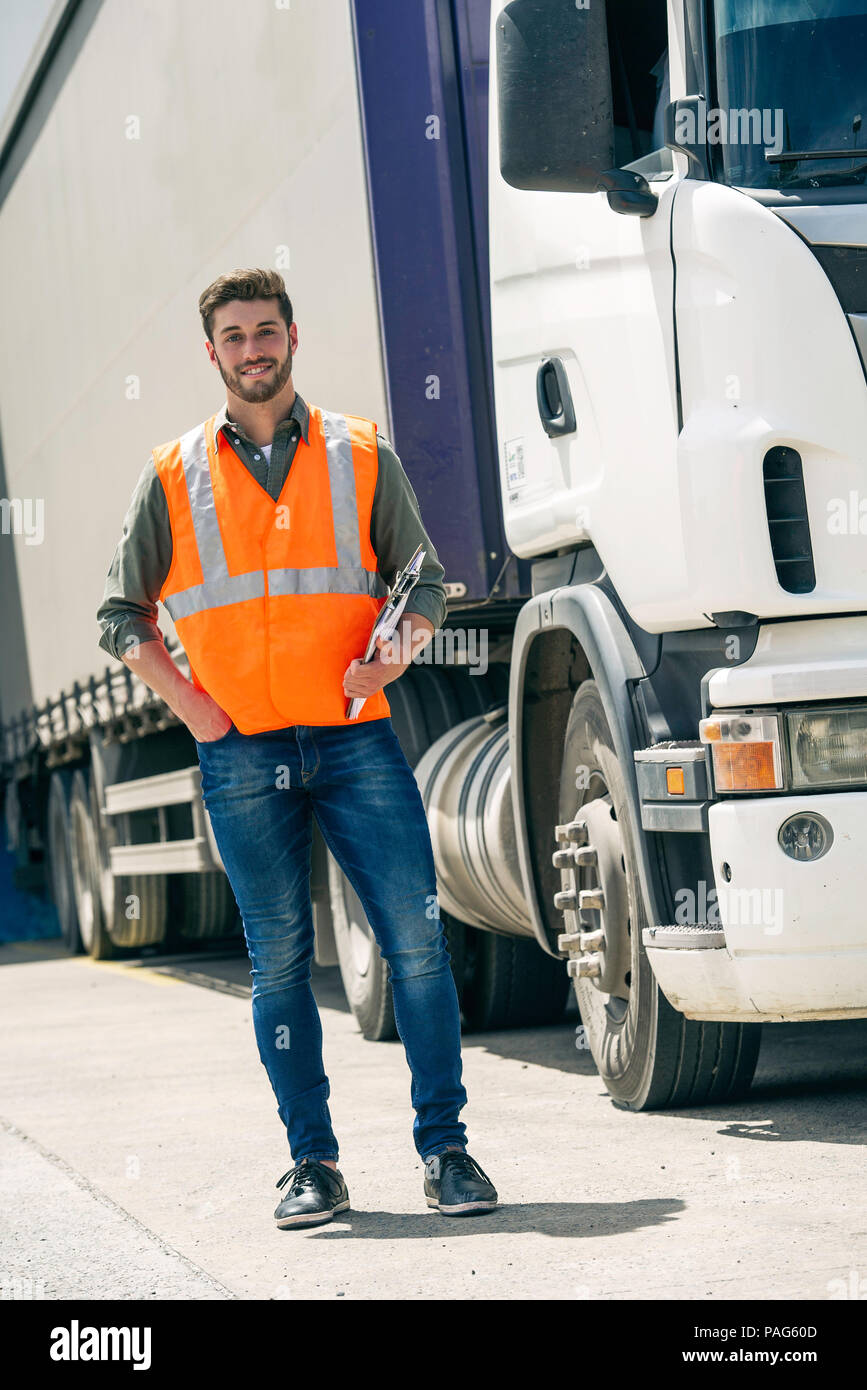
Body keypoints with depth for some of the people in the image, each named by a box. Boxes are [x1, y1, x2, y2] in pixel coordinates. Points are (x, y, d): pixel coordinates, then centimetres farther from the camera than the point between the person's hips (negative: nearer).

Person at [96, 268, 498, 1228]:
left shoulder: (362, 456, 8)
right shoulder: (173, 476, 8)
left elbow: (423, 583, 12)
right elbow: (122, 615, 12)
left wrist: (398, 649, -6)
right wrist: (190, 707, 2)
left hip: (356, 740, 0)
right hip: (241, 754, 0)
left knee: (416, 940, -6)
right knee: (279, 960, 3)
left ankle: (444, 1147, 3)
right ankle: (312, 1161, 11)